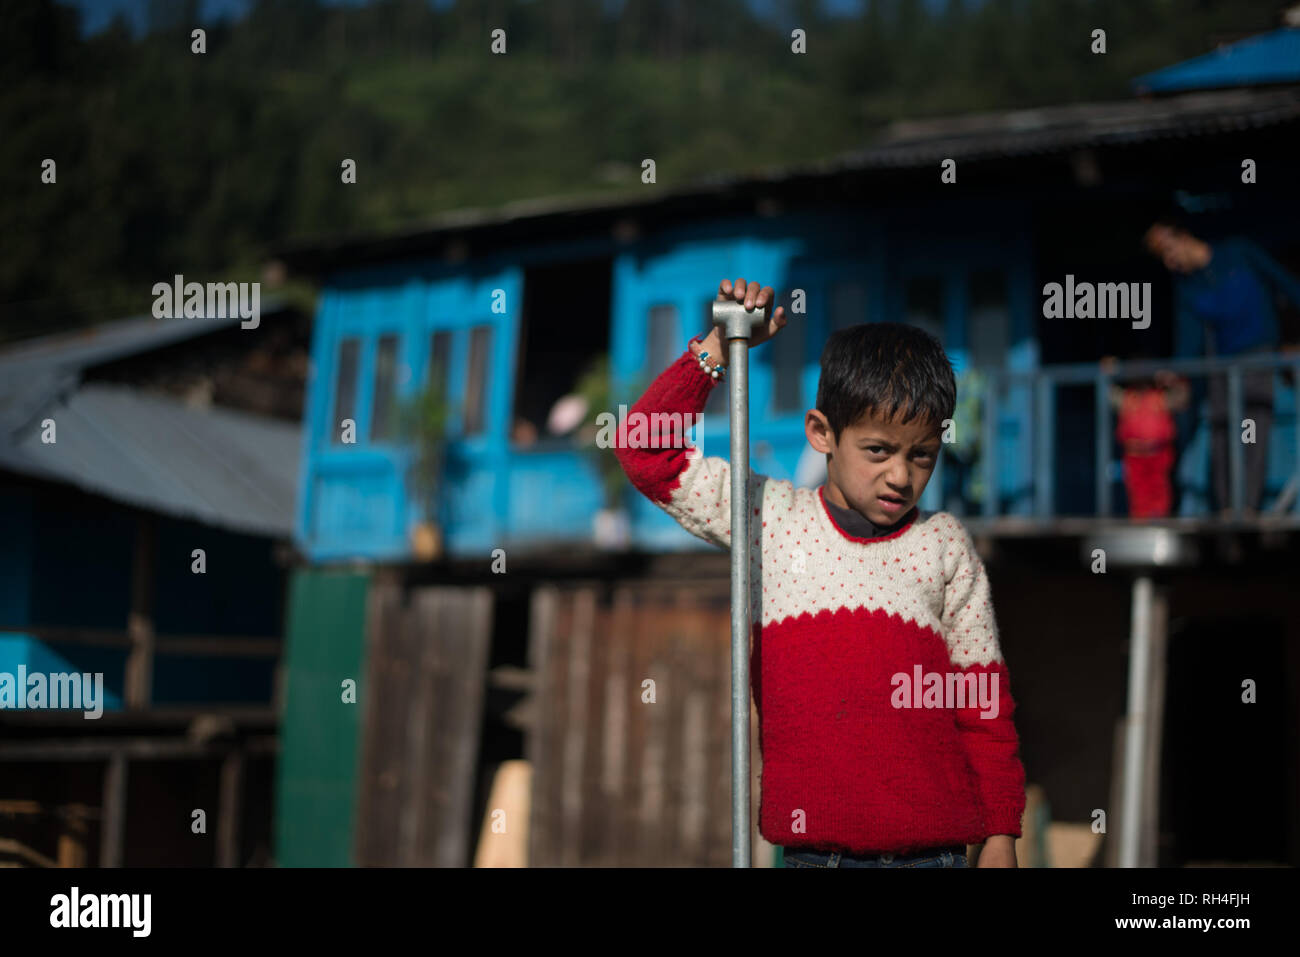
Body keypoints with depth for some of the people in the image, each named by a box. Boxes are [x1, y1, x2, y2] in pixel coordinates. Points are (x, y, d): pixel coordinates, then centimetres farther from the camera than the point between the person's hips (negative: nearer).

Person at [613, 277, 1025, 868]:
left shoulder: (943, 544, 6)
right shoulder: (774, 518, 5)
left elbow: (984, 701, 8)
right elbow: (647, 450, 5)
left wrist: (1000, 835, 7)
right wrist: (718, 349, 0)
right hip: (811, 845, 0)